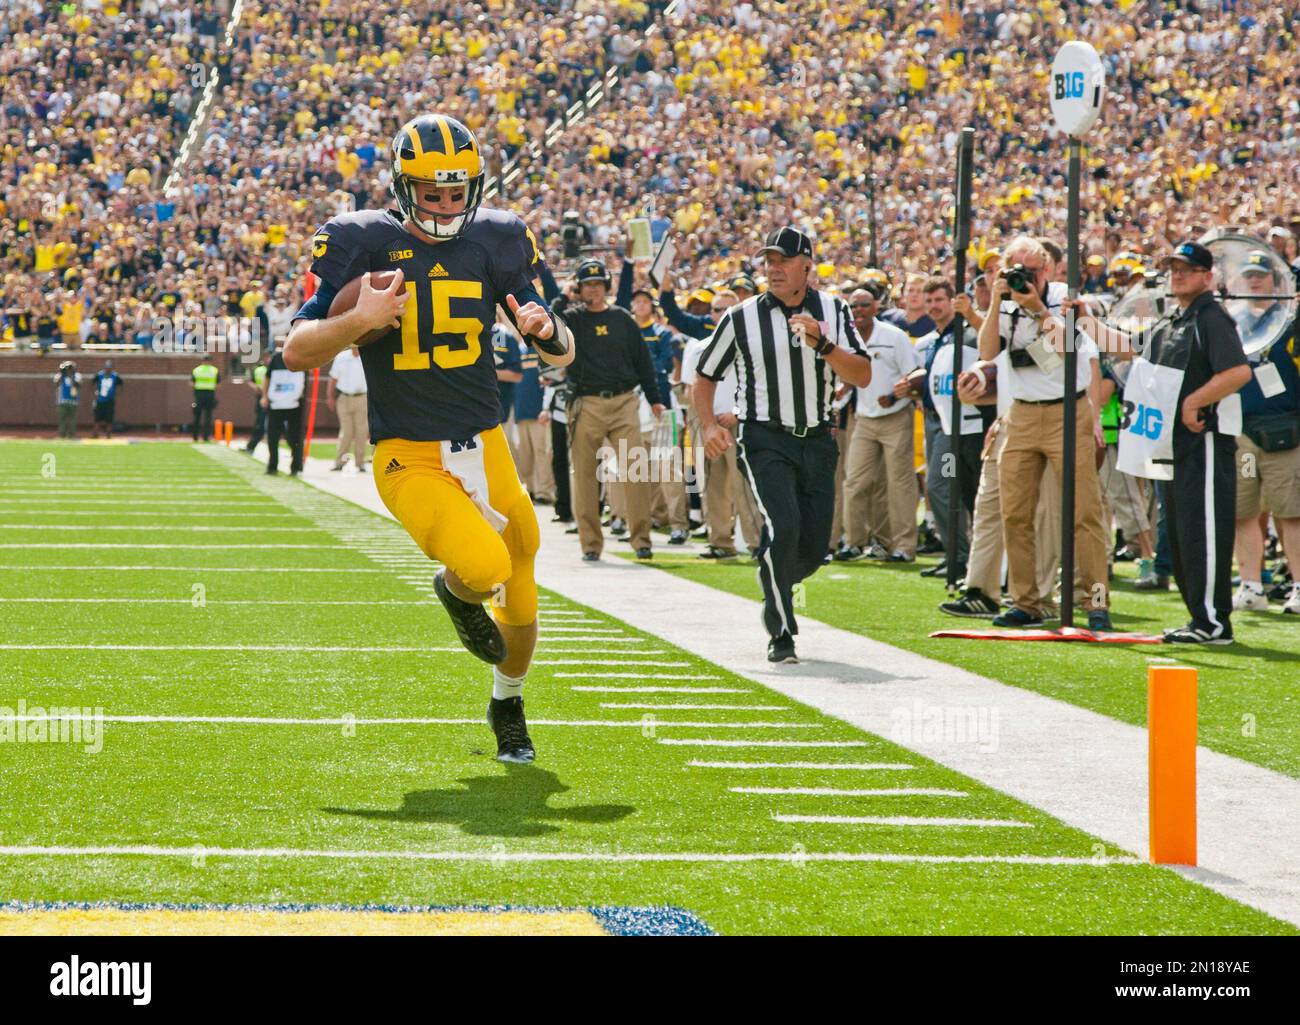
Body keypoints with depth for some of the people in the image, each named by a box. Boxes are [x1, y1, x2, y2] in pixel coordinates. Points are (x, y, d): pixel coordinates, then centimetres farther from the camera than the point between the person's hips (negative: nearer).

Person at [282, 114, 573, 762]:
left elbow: (564, 355, 9)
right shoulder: (362, 244, -6)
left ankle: (508, 703, 43)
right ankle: (456, 592, 12)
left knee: (519, 603, 12)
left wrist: (545, 329, -14)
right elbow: (296, 352, -7)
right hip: (409, 459, -4)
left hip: (485, 448, 4)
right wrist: (358, 321, -25)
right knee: (484, 567, -27)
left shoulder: (495, 241, 4)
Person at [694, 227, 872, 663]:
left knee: (814, 546, 4)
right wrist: (709, 425, -9)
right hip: (765, 440, -3)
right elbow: (705, 378, 8)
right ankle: (780, 633, -10)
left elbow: (862, 376, -6)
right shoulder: (741, 318, -2)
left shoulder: (833, 311, 3)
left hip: (818, 442, 3)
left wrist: (821, 344, -21)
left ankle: (776, 589, 38)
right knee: (783, 527, -22)